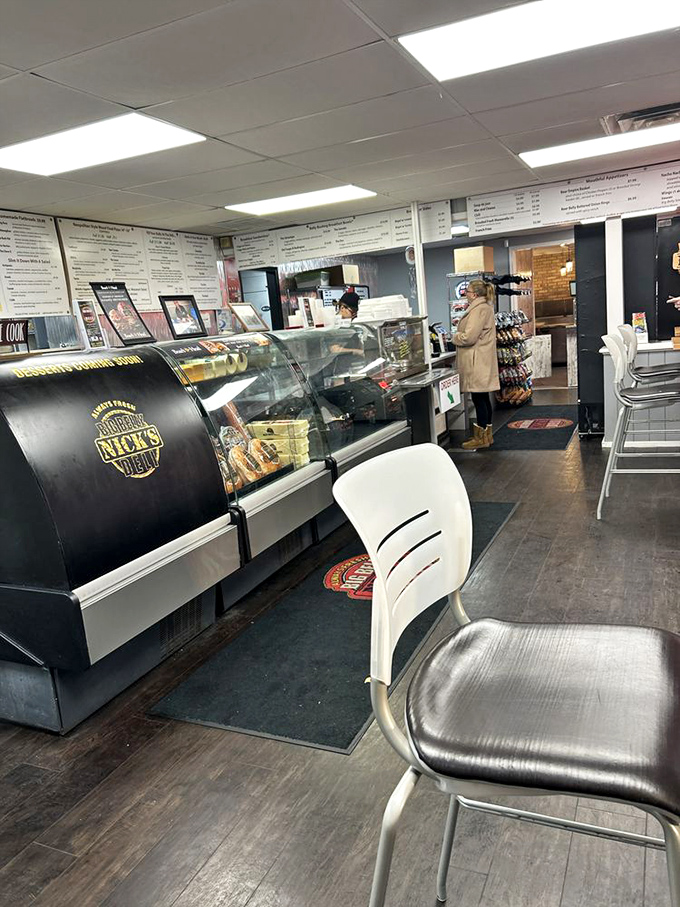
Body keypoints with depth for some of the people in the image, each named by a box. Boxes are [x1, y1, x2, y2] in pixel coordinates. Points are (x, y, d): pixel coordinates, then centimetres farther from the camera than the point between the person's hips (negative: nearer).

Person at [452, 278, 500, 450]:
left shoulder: (479, 310, -17)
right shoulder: (485, 308, 17)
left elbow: (469, 337, -22)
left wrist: (455, 337, -4)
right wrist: (459, 336, 12)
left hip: (477, 363, -11)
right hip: (482, 361, 11)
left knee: (479, 399, -5)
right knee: (483, 398, 14)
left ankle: (481, 438, 1)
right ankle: (486, 435, 22)